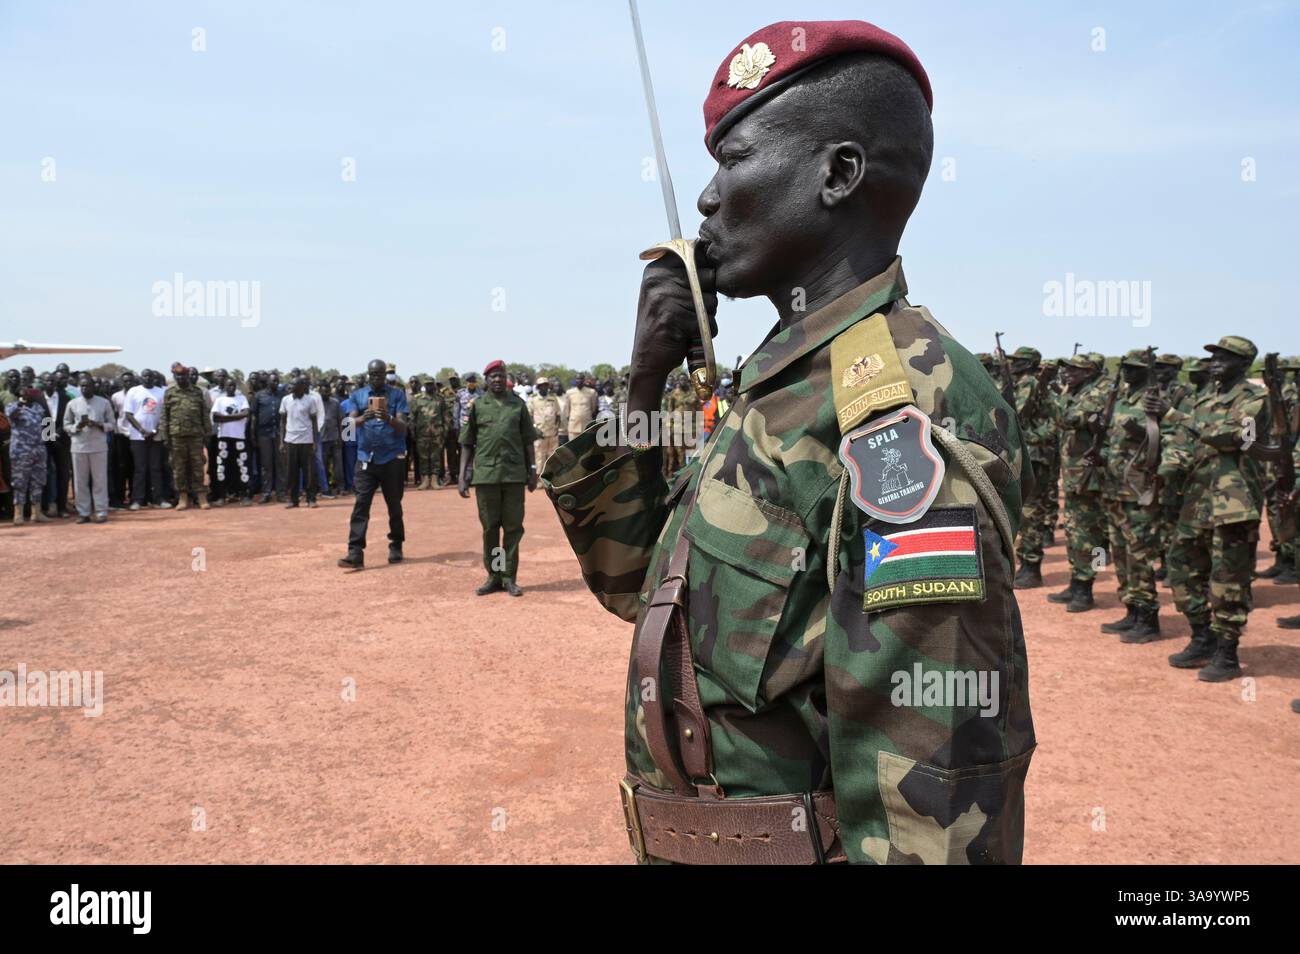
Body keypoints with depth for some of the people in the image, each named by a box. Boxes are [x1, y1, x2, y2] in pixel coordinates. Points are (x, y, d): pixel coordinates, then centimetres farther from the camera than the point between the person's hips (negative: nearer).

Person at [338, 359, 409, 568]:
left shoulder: (397, 394, 1)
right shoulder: (357, 395, 6)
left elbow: (402, 427, -7)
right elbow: (351, 423, -7)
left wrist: (389, 419, -28)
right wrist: (364, 418, -29)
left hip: (393, 459, -1)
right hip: (366, 458, 1)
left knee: (394, 505, 9)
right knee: (361, 505, -7)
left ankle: (396, 547, 24)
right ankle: (355, 553, -10)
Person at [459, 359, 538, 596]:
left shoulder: (518, 404, 8)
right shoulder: (477, 406, 7)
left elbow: (528, 441, 11)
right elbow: (467, 444, 7)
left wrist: (532, 470, 5)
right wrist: (463, 476, 1)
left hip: (514, 474, 0)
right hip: (485, 474, 0)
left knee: (513, 527, 3)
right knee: (489, 527, 6)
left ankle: (509, 577, 11)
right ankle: (493, 577, 17)